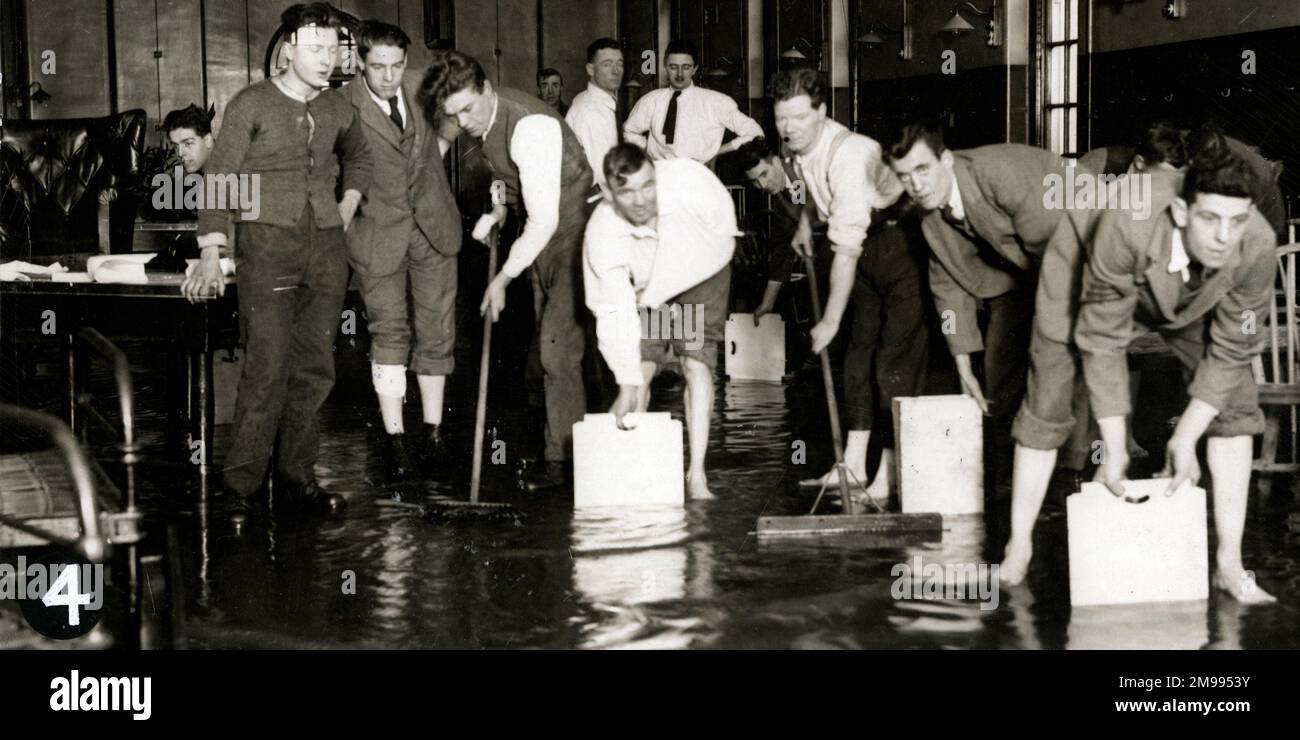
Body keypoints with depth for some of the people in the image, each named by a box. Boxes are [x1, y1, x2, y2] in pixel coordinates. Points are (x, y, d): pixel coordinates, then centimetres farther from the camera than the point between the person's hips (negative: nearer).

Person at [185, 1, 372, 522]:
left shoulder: (338, 111, 12)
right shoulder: (251, 105, -3)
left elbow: (359, 157, 35)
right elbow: (219, 180, -8)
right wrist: (211, 253, -18)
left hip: (325, 250, 6)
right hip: (268, 248, -5)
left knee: (315, 369, 6)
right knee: (266, 370, -11)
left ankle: (297, 477, 16)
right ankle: (241, 485, -4)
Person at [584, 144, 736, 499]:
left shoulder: (690, 179, -34)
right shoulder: (601, 233, -32)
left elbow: (723, 235, -18)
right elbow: (615, 311, -30)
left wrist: (657, 293, -15)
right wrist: (627, 385, -34)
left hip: (700, 274, 0)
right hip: (644, 288, 1)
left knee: (696, 365, -12)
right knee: (640, 370, -10)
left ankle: (697, 474, -10)